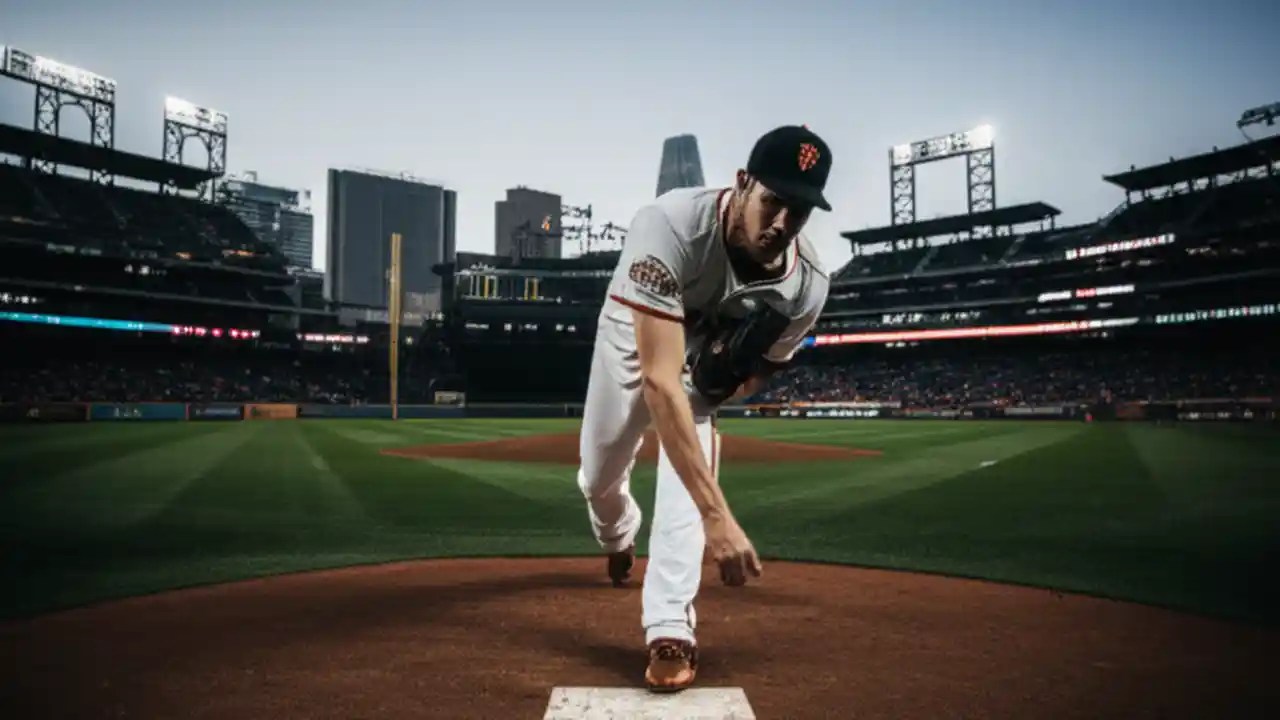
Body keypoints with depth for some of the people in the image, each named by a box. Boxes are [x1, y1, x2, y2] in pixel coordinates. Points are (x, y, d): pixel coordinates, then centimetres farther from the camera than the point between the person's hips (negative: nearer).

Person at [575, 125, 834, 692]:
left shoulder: (808, 285, -32)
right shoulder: (670, 225, -46)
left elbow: (764, 366, -11)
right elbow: (659, 381, -52)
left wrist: (729, 383, -35)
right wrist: (717, 514, -57)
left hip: (709, 360, 1)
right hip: (630, 336, -1)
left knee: (687, 467, -25)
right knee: (597, 478, 16)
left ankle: (670, 631, -14)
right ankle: (619, 538, 52)